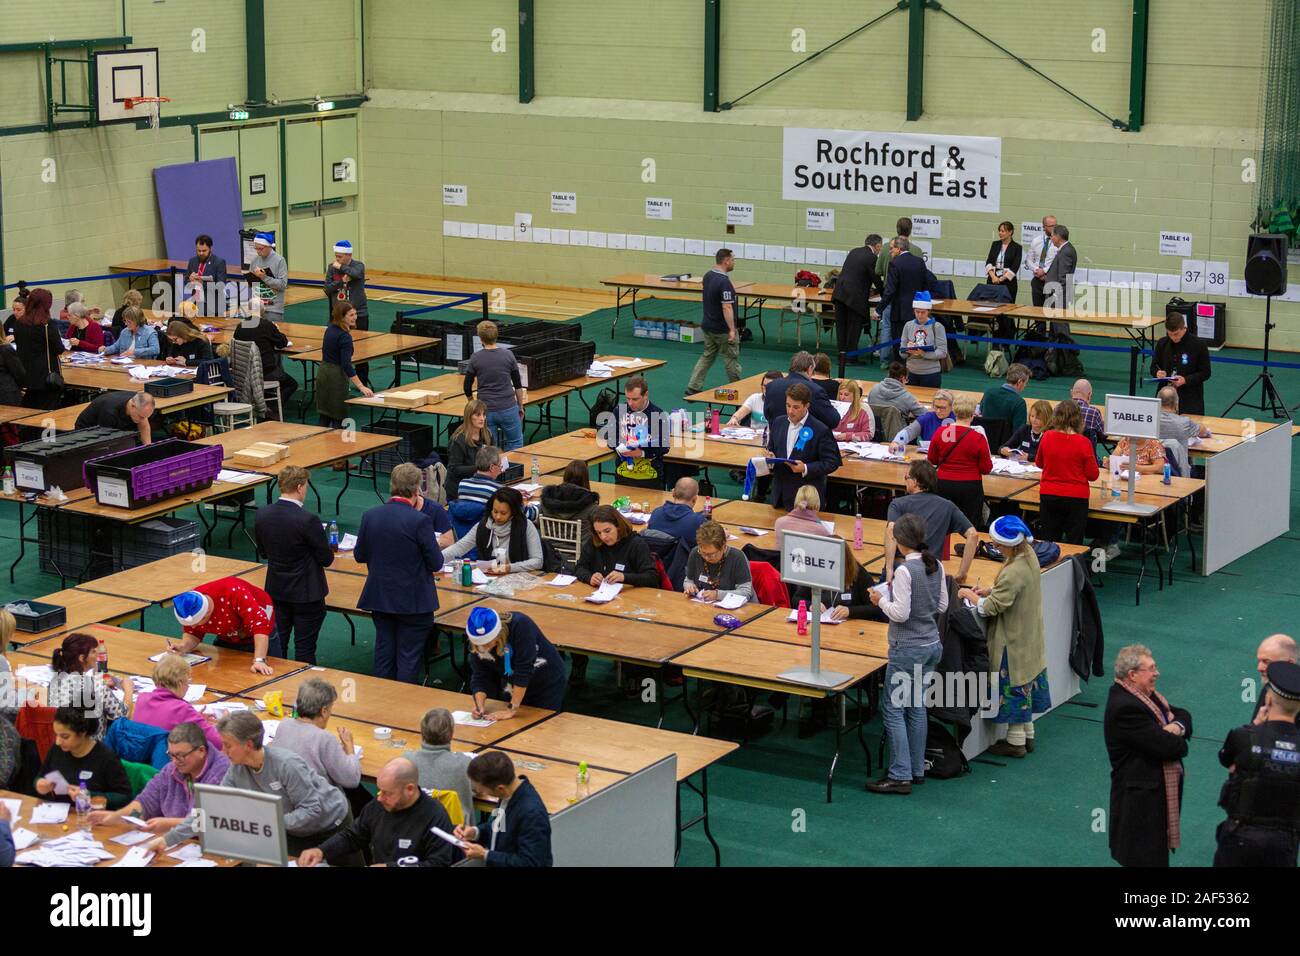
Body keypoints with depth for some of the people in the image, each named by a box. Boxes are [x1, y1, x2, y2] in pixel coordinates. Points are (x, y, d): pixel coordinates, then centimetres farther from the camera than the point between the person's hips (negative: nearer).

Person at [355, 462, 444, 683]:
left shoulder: (370, 516, -6)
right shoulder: (420, 520, -20)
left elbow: (359, 556, 6)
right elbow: (436, 564, -14)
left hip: (379, 598, 5)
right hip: (413, 602, -5)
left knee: (384, 654, 16)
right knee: (409, 657, 6)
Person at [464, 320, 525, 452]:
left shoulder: (475, 358, -4)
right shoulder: (508, 355, -3)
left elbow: (467, 388, 3)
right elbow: (518, 385, 2)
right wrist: (520, 407, 14)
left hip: (485, 410, 1)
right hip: (508, 408, -1)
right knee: (515, 443, 13)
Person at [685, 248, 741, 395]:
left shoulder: (707, 276, 4)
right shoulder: (724, 282, -24)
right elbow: (726, 307, -28)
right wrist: (732, 330, -26)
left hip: (707, 326, 8)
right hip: (722, 329, -8)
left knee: (707, 357, 14)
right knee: (731, 359, 7)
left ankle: (693, 388, 6)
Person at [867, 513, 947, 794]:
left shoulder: (905, 570, -20)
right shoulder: (936, 566, 2)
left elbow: (900, 613, -20)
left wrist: (881, 600, -5)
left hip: (908, 649, -8)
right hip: (932, 644, 8)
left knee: (893, 709, 0)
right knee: (917, 707, 16)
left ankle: (900, 776, -1)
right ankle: (917, 770, 22)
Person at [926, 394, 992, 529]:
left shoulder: (940, 433, -7)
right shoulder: (978, 438, -14)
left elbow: (931, 460, 6)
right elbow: (986, 469, -6)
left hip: (943, 484, 3)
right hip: (970, 487, -3)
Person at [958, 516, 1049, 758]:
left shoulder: (1013, 573, -32)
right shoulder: (1029, 555, -4)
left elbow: (990, 608, -26)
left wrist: (969, 595, -10)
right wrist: (990, 590, 2)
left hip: (1013, 641, -9)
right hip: (1029, 636, 9)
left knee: (1013, 687, 6)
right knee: (1026, 682, 20)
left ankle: (1016, 741, 19)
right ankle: (1027, 735, 34)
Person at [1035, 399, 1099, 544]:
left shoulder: (1047, 437, -7)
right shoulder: (1083, 443, -15)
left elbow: (1039, 463, 10)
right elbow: (1093, 475, -9)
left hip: (1048, 495, 2)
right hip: (1076, 498, -2)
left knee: (1049, 541, 13)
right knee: (1074, 544, 7)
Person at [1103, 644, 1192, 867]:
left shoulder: (1145, 694, 8)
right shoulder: (1125, 707, -24)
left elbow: (1182, 714, 11)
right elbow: (1166, 747, -25)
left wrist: (1178, 726, -12)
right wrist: (1179, 741, -3)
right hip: (1142, 798, -10)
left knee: (1157, 853, 17)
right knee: (1146, 857, -4)